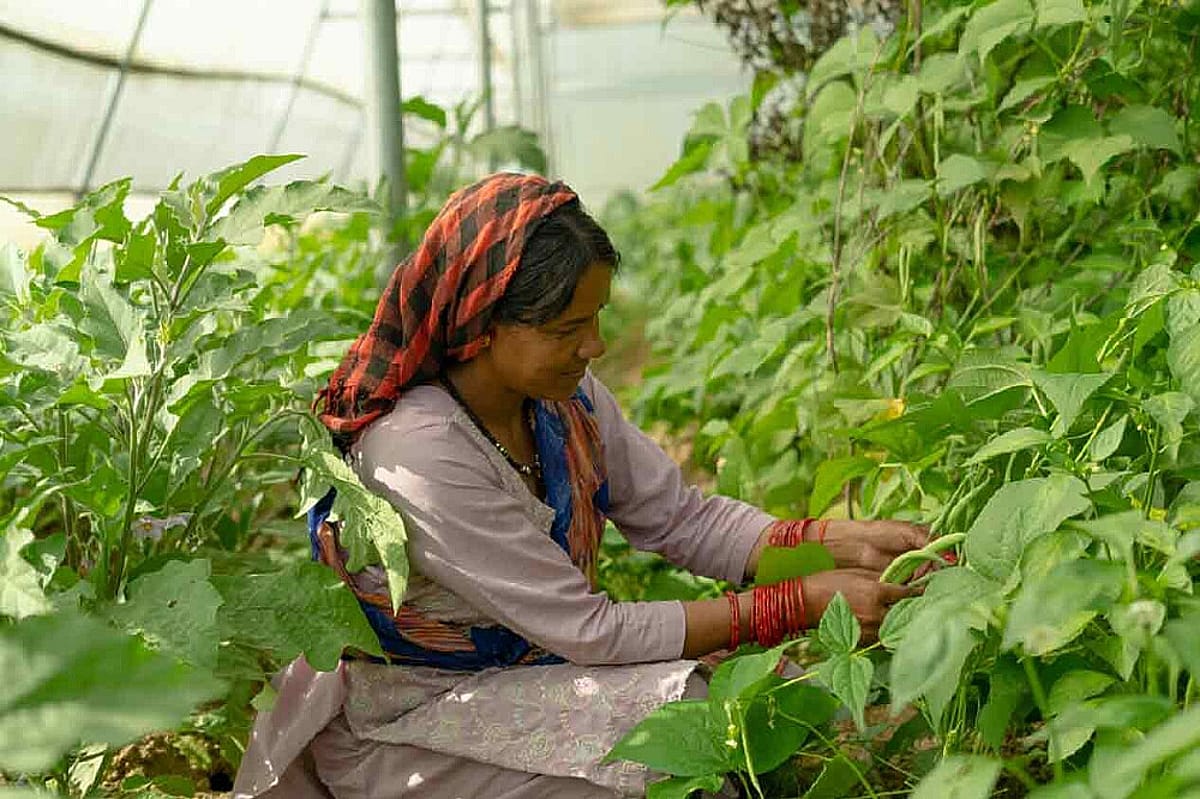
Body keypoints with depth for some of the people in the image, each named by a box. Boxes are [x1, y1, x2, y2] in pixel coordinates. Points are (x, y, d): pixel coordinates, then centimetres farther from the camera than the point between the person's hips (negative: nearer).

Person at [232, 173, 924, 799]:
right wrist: (802, 603, -25)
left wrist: (837, 542, -16)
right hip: (410, 733, -7)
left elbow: (680, 517, 0)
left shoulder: (564, 394, -7)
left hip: (538, 670, 7)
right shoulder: (419, 457, -30)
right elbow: (590, 631, -27)